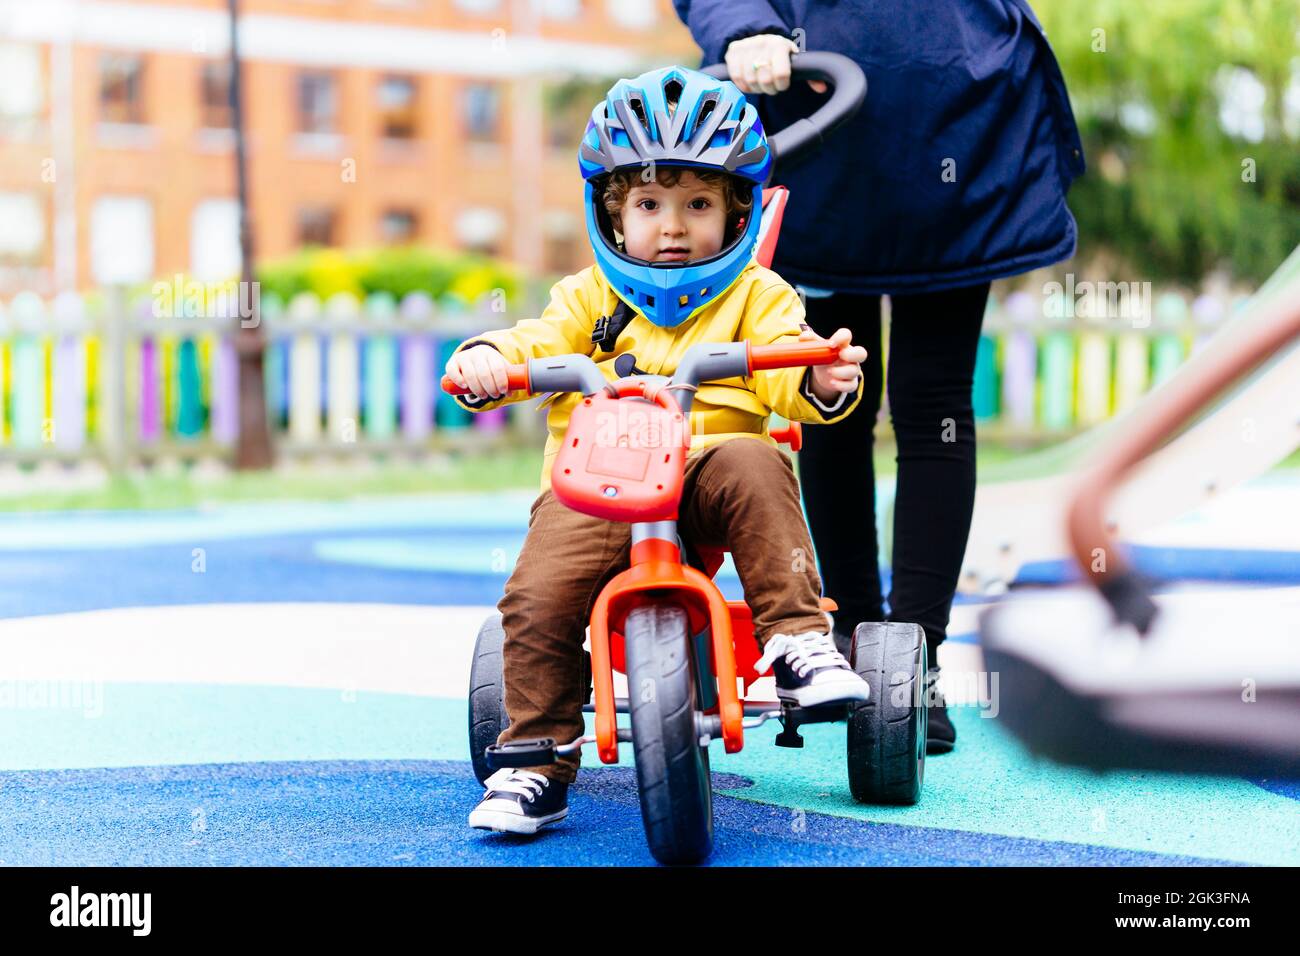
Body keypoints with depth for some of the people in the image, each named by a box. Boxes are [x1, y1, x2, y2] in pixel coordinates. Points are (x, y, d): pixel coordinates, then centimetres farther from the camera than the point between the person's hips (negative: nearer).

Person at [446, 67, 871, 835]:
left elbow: (786, 370, -2)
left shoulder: (755, 295, 13)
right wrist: (487, 361, -17)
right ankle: (535, 765, -7)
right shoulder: (591, 296, 18)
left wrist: (824, 379, -25)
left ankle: (799, 639, -25)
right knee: (538, 596, -21)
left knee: (753, 465, -34)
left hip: (706, 466, -1)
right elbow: (540, 344, 6)